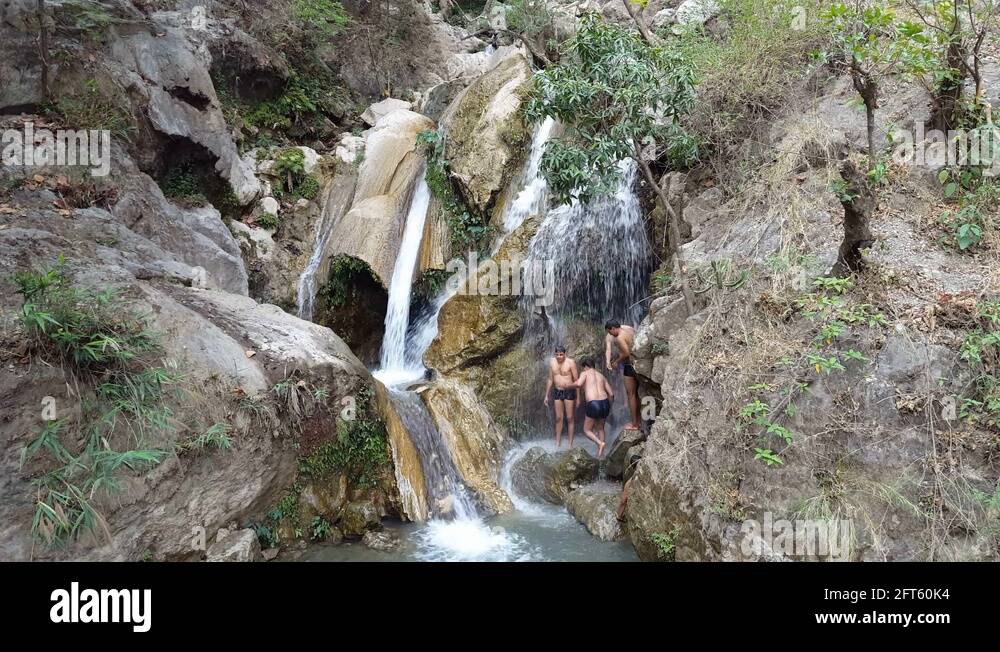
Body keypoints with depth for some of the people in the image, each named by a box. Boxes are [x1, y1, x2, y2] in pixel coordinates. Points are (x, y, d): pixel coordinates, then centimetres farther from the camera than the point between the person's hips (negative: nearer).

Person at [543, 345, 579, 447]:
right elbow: (550, 380, 11)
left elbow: (576, 380, -9)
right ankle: (558, 443, 19)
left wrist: (578, 397, -11)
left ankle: (570, 444, 10)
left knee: (570, 418, 2)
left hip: (569, 392, -4)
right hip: (557, 392, 4)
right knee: (558, 418, 9)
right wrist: (546, 395, 12)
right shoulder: (552, 362, 2)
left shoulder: (571, 362, -12)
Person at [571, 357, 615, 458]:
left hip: (593, 404, -6)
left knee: (587, 430, 12)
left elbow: (579, 384, -15)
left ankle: (600, 443, -13)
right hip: (605, 403, 6)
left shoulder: (585, 373, 7)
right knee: (600, 428, 27)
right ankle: (601, 453, 23)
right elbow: (611, 394, 17)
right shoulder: (601, 376, 21)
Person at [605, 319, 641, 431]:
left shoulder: (619, 338, -18)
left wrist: (616, 361, -10)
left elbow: (626, 353, -25)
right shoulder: (630, 329, 8)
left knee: (631, 394, 1)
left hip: (630, 366, -9)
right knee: (636, 393, 18)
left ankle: (634, 424, 7)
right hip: (638, 365, 9)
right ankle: (638, 421, 27)